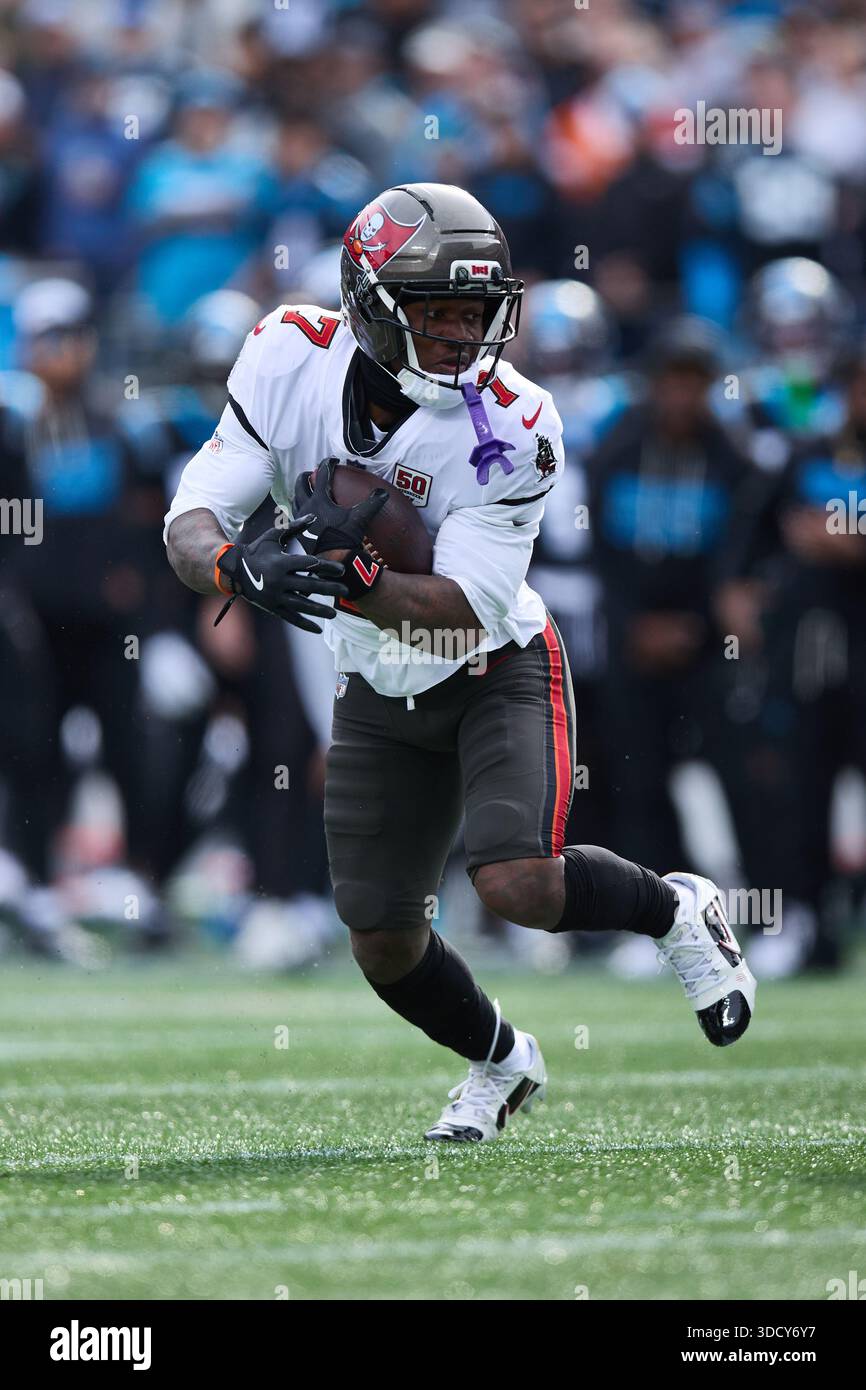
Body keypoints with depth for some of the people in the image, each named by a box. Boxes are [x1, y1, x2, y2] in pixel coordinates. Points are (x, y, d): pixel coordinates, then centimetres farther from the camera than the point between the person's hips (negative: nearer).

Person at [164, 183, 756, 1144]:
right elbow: (192, 522, -20)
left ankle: (677, 912, 7)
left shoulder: (509, 425, -27)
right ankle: (500, 1062, 37)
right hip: (380, 695, 4)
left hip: (497, 675, -4)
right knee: (383, 941, 6)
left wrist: (354, 580, -47)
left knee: (521, 888, -25)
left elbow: (471, 607, -29)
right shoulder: (293, 358, -18)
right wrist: (238, 565, -43)